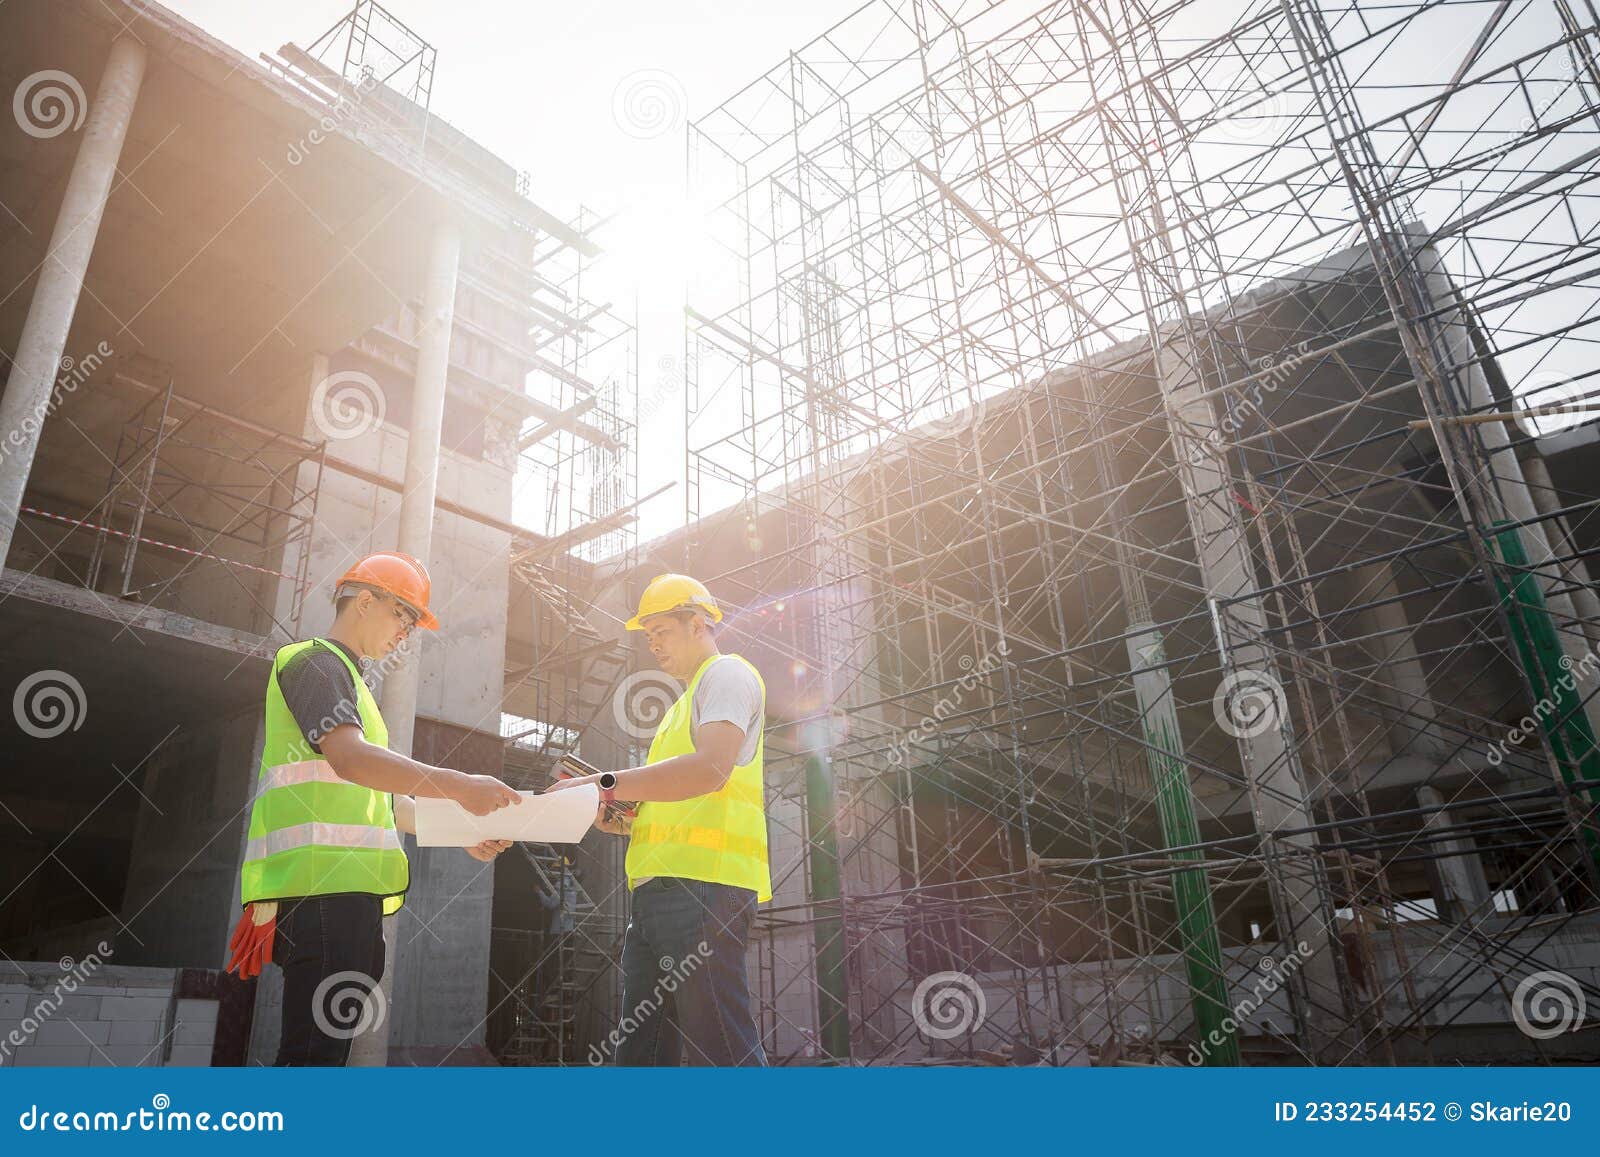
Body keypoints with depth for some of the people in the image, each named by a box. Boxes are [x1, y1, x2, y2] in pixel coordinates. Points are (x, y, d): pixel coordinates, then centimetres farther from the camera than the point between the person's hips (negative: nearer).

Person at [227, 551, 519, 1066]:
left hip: (346, 889, 10)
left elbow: (378, 800, 28)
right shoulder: (315, 662, -1)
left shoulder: (348, 680, 30)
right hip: (323, 886, -10)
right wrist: (459, 786, -24)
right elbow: (350, 757, -20)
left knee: (326, 1045, 9)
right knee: (315, 1049, -15)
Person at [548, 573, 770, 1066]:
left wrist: (604, 784, -18)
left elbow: (710, 768, -19)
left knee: (721, 1051, -13)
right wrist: (616, 819, 14)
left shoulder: (727, 673, 1)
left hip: (703, 884, -10)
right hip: (660, 890, 10)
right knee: (639, 1049, 9)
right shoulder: (685, 704, 31)